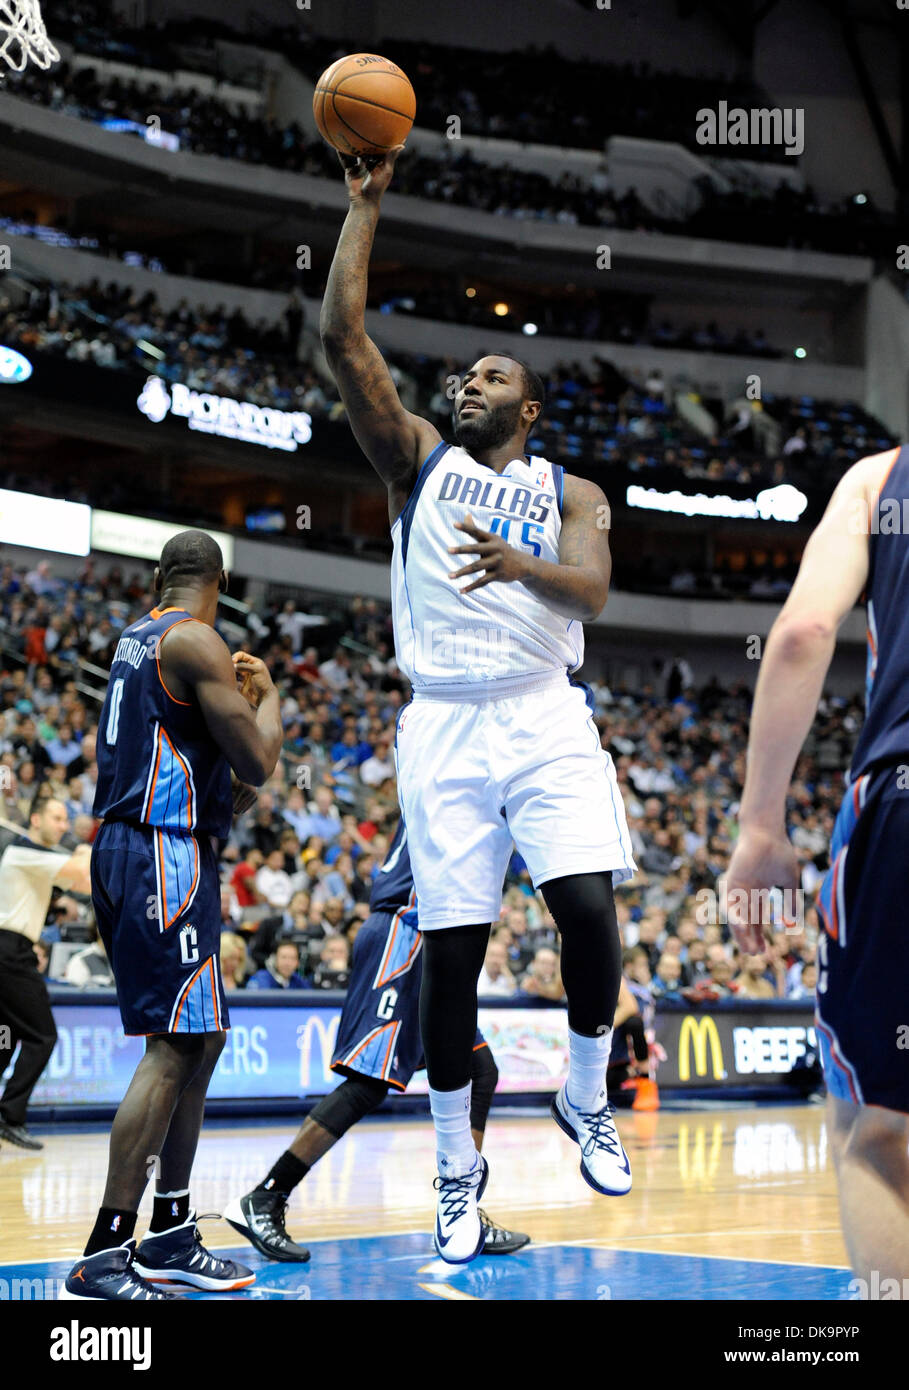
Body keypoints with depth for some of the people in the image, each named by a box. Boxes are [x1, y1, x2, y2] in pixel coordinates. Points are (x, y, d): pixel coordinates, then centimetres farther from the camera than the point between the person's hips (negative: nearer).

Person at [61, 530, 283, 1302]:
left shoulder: (137, 638, 18)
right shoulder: (194, 641, -10)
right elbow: (257, 762, -14)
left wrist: (236, 695, 26)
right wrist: (268, 695, 4)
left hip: (133, 852, 10)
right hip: (163, 856, -10)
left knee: (201, 1041, 14)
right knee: (173, 1048, -12)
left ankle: (171, 1237, 19)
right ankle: (104, 1259, -14)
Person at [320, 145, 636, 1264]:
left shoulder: (570, 492, 12)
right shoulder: (418, 460, 12)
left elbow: (590, 588, -8)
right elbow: (342, 339, 1)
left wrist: (519, 563, -29)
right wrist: (365, 206, -1)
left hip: (545, 721, 0)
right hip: (444, 728, 0)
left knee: (588, 910, -18)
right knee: (451, 952, -2)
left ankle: (586, 1099, 8)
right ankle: (457, 1171, 13)